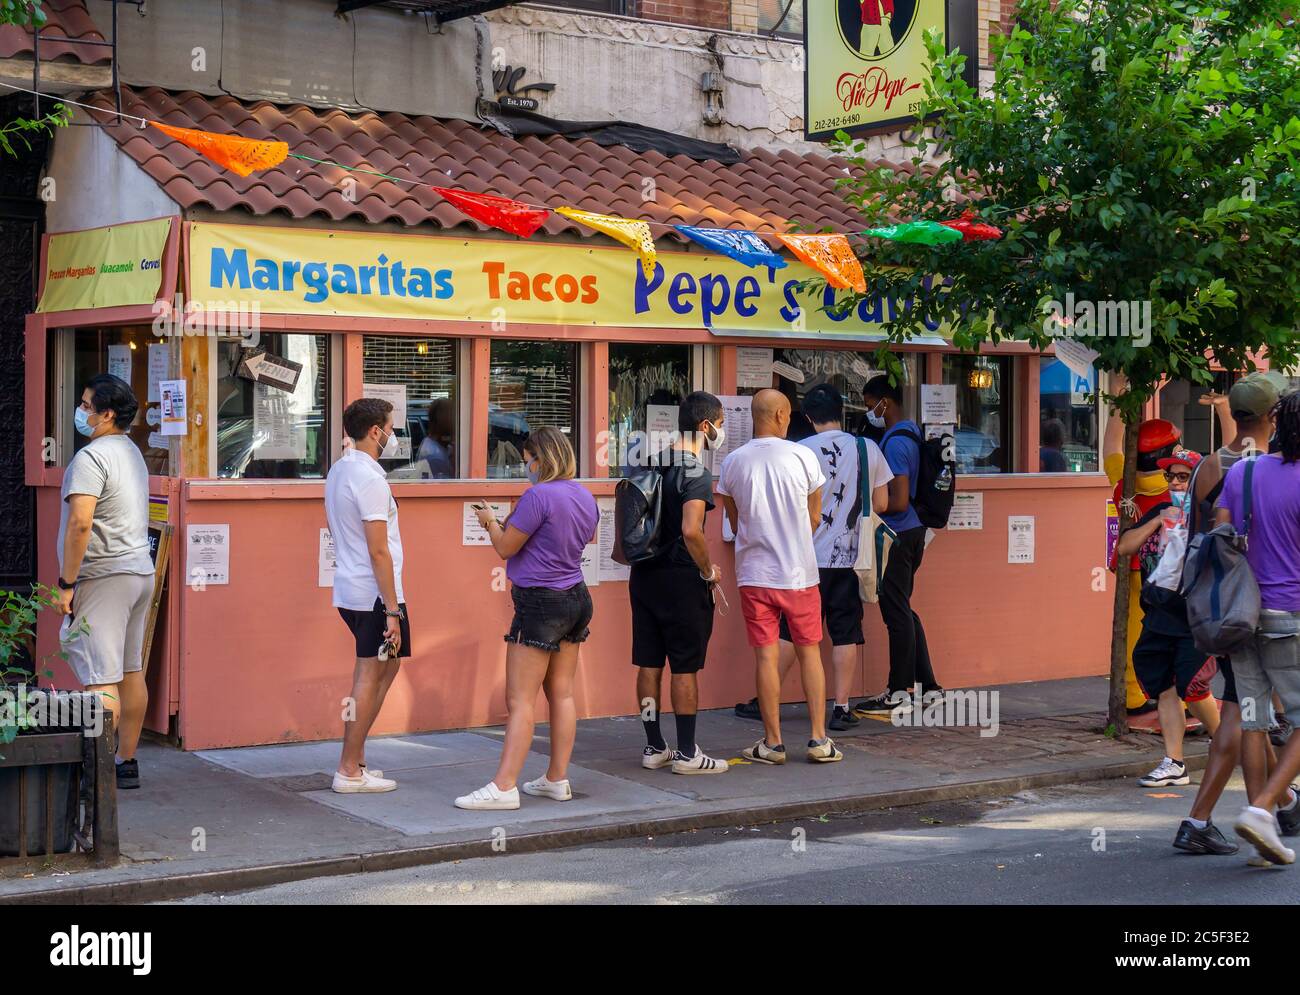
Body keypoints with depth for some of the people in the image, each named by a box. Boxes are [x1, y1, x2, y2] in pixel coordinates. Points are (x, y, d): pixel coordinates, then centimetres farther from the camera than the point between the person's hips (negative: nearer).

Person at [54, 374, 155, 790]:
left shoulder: (92, 457, -15)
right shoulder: (132, 452, 16)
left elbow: (79, 524, -23)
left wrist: (66, 583, -18)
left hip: (104, 577, -10)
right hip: (141, 570, 10)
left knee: (101, 679, -9)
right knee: (131, 671, 13)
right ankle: (127, 763, 19)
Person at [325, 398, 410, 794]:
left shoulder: (338, 470, 12)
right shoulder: (369, 479, -18)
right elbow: (378, 550, -21)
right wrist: (392, 610, -19)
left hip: (348, 590, 10)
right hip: (374, 594, -10)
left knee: (383, 669, 18)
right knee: (370, 678, -2)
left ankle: (354, 760, 19)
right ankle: (350, 772, 3)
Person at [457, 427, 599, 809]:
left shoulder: (539, 496, -18)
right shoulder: (585, 497, 9)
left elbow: (505, 548, -12)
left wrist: (490, 522, 9)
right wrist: (510, 526, 27)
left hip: (541, 602, -9)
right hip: (576, 598, 9)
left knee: (520, 700, -8)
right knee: (561, 693, 12)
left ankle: (504, 787, -9)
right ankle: (557, 779, 17)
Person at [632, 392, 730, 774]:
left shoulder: (653, 464, 9)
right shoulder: (696, 473, -16)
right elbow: (691, 531, -27)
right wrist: (709, 571, -13)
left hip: (644, 573, 7)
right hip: (681, 578, -7)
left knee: (649, 664, 10)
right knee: (685, 668, 1)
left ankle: (654, 747, 17)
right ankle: (686, 753, 6)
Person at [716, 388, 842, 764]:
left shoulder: (733, 462, -1)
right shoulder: (803, 456, -6)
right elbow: (814, 517, 5)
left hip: (754, 575, 1)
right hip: (799, 573, -1)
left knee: (765, 655, 4)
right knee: (809, 652, 9)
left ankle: (773, 743, 7)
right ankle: (819, 740, 8)